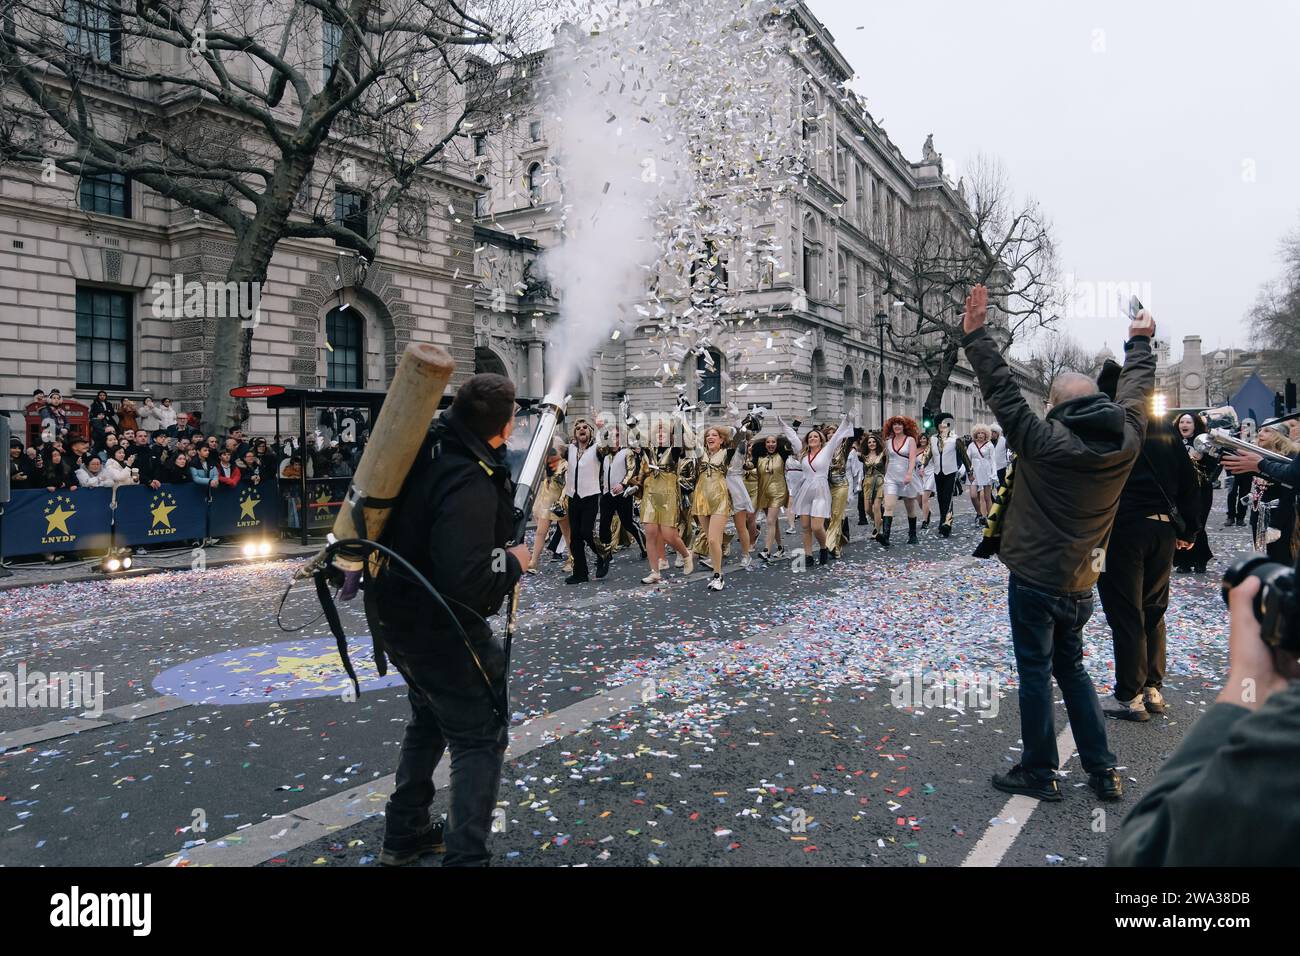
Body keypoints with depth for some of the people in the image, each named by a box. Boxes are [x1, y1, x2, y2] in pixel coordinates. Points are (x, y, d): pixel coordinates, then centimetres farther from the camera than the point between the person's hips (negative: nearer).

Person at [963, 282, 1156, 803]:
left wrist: (975, 335, -11)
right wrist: (1141, 341, 30)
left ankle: (1039, 772, 14)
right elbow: (1137, 390, 15)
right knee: (1071, 667, 20)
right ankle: (1103, 771, 24)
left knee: (1036, 672, 4)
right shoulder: (1124, 442, -1)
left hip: (1034, 579, -6)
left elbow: (1003, 391, -17)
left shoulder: (1046, 441, -18)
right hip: (1080, 583, 6)